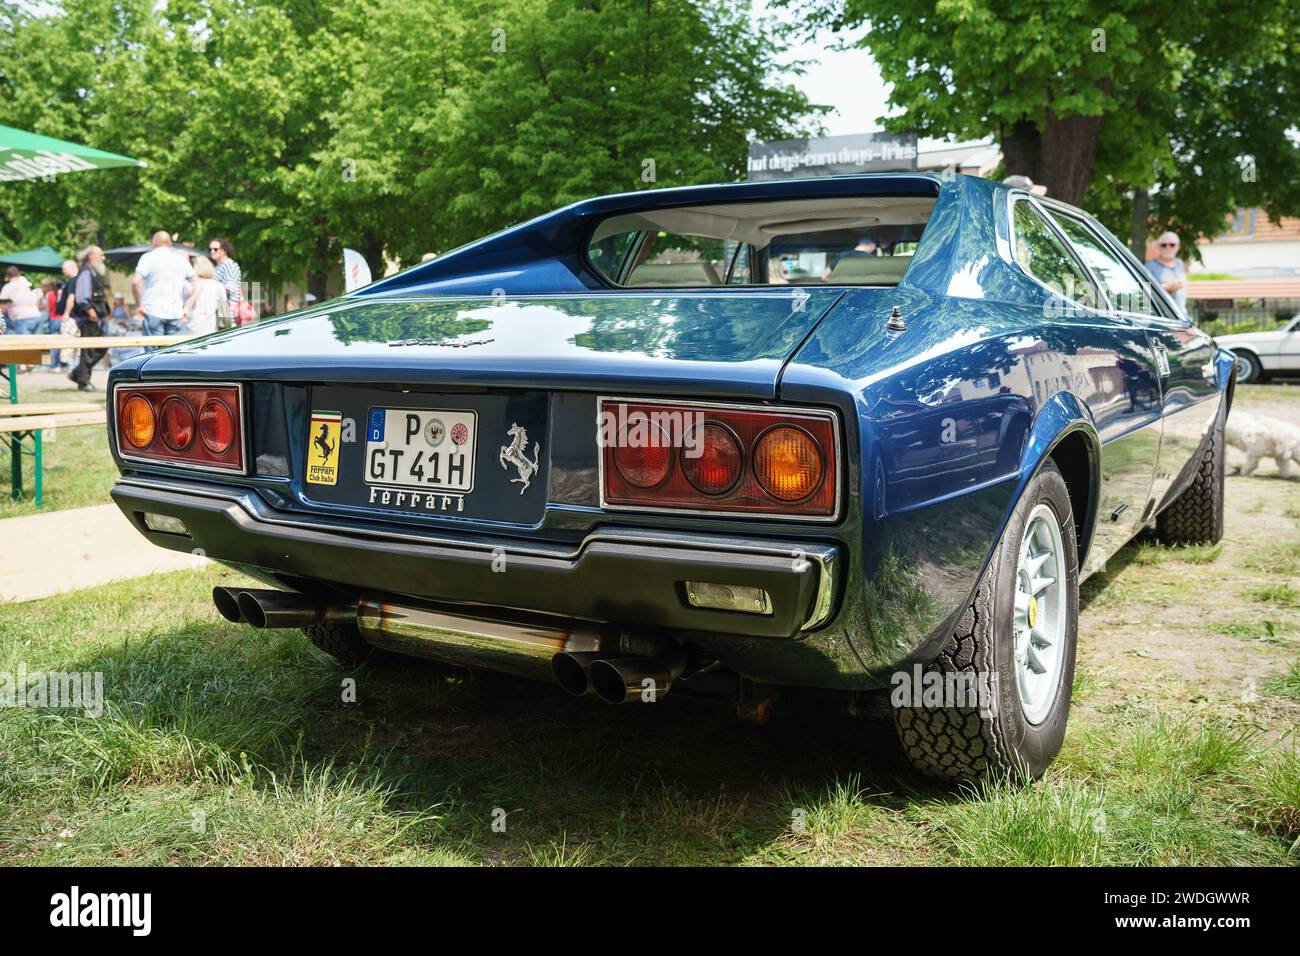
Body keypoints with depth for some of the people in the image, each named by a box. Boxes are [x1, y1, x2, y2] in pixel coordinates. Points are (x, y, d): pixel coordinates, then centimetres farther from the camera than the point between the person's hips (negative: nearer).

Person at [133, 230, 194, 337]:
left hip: (153, 312, -3)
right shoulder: (181, 259, 11)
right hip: (176, 313, 3)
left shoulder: (148, 257, -2)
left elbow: (135, 281, -13)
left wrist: (139, 305, -4)